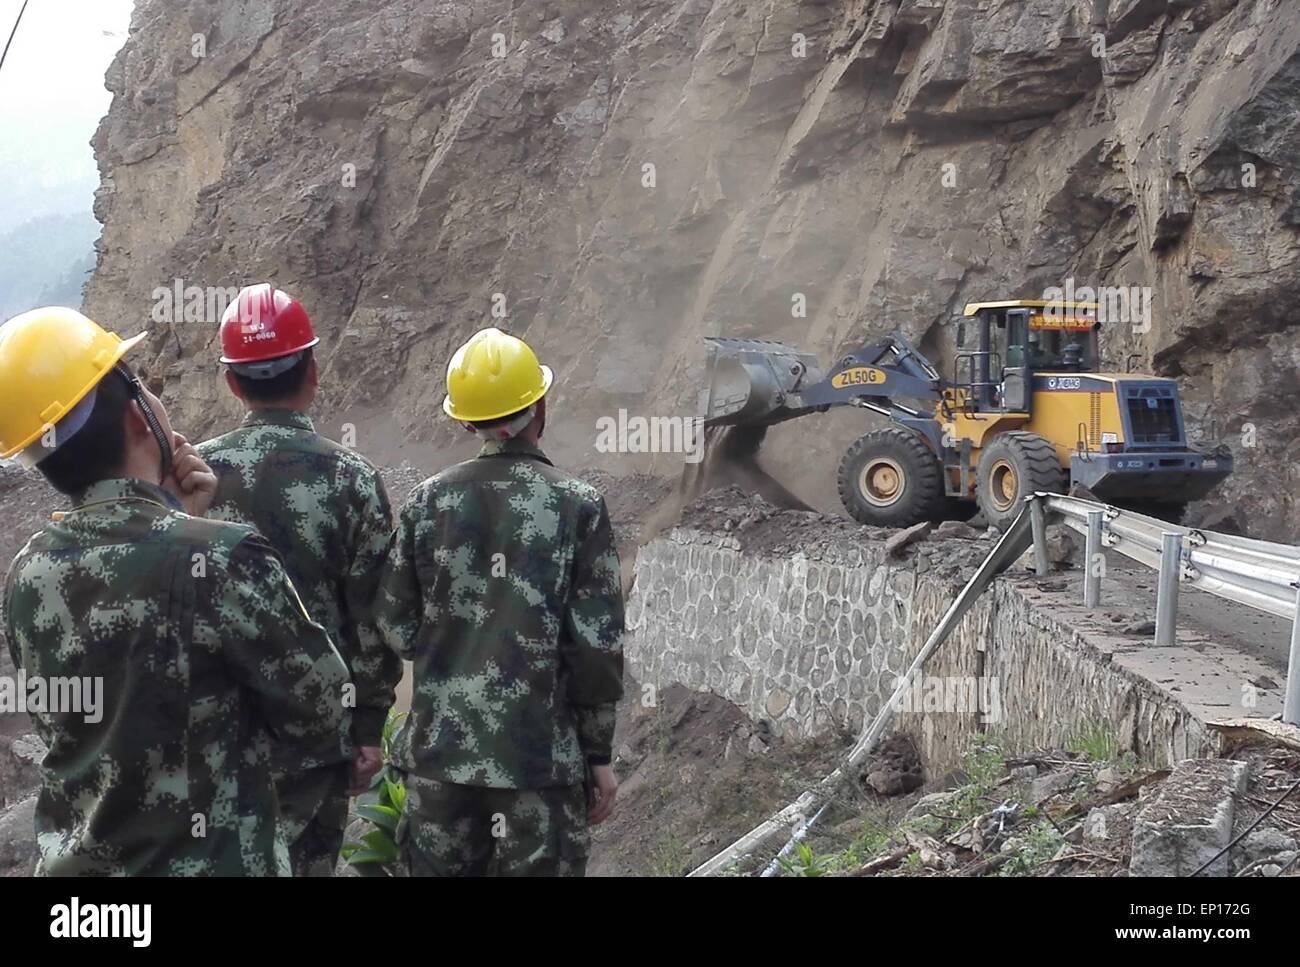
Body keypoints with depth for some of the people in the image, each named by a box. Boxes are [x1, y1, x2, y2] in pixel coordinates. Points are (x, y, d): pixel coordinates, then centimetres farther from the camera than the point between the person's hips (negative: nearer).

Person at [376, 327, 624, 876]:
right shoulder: (577, 506, -8)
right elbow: (597, 645, -8)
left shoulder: (427, 502, 0)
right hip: (542, 756, -3)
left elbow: (397, 630, 3)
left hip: (438, 752, 3)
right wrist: (598, 754, 1)